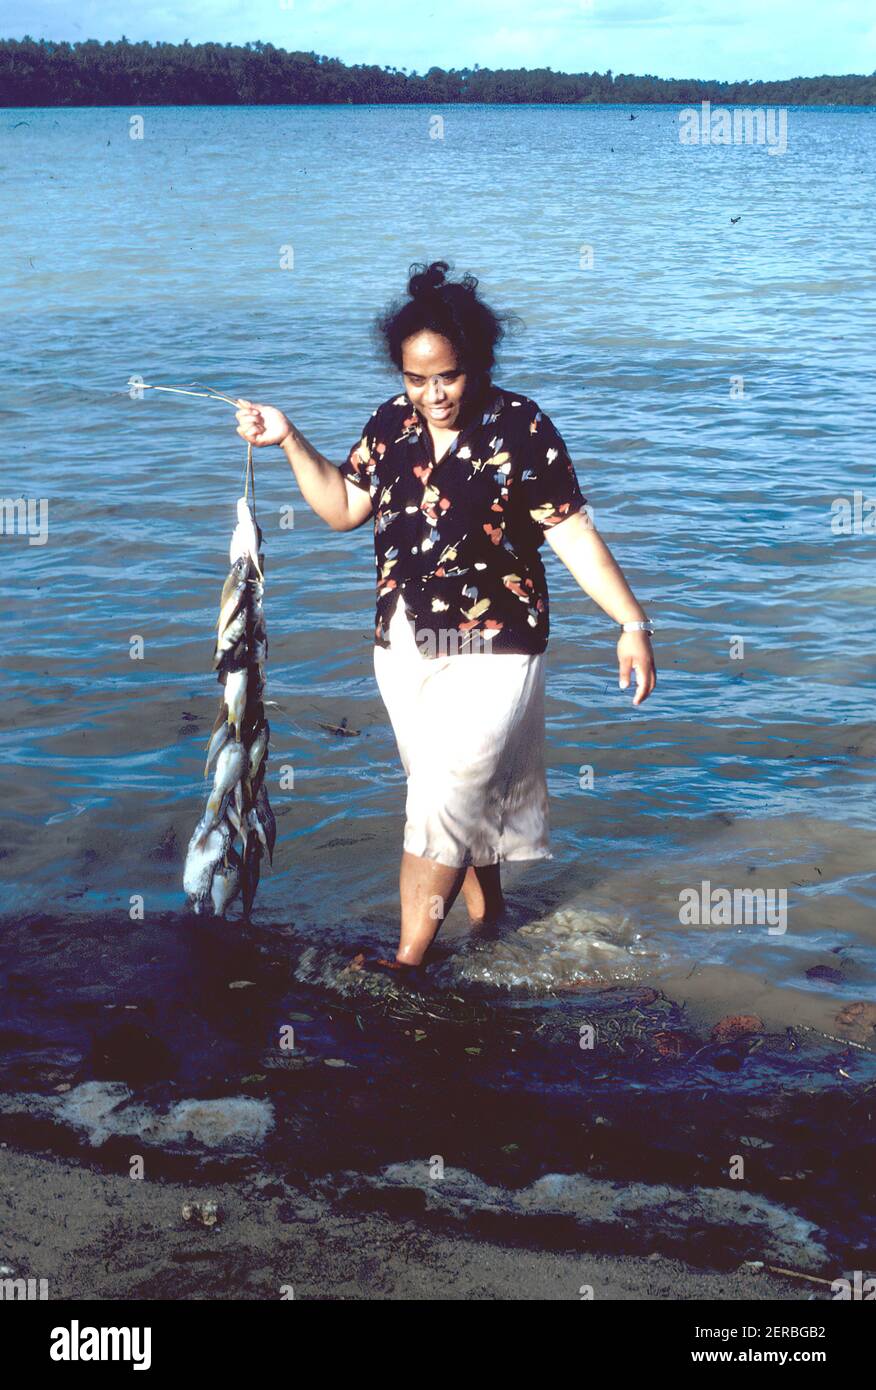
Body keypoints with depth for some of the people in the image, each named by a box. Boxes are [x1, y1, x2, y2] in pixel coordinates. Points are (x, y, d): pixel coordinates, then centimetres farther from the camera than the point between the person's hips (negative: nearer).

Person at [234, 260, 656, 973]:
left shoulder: (519, 427, -12)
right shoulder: (390, 425, 2)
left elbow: (574, 534, -12)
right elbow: (343, 508, 12)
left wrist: (633, 624, -14)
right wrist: (290, 440, 2)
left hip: (492, 650, -5)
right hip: (403, 647, 6)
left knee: (445, 799, -8)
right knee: (450, 790, 16)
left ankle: (407, 962, -1)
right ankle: (487, 908, 35)